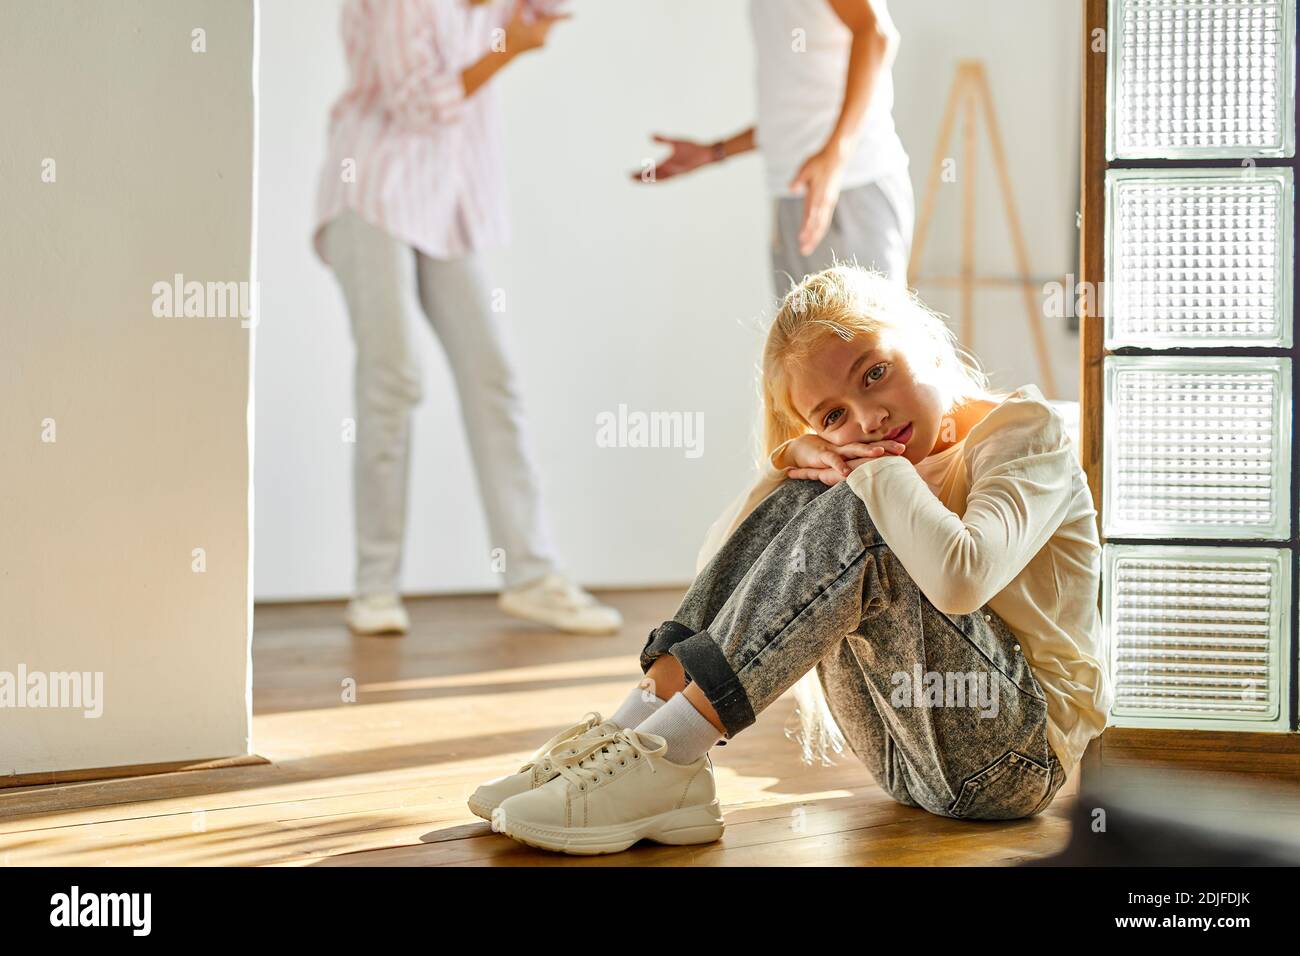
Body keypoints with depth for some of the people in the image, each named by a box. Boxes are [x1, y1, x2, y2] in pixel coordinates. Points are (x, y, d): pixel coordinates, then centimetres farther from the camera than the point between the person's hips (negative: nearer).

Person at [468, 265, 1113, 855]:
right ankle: (640, 719, -19)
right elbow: (722, 558, 5)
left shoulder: (1025, 430, -8)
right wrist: (789, 460, -11)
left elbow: (961, 576, -30)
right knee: (801, 495, -7)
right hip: (910, 755, 7)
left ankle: (666, 760, -32)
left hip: (1024, 752, -7)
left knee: (851, 518, -26)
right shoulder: (863, 467, 13)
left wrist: (878, 468, -16)